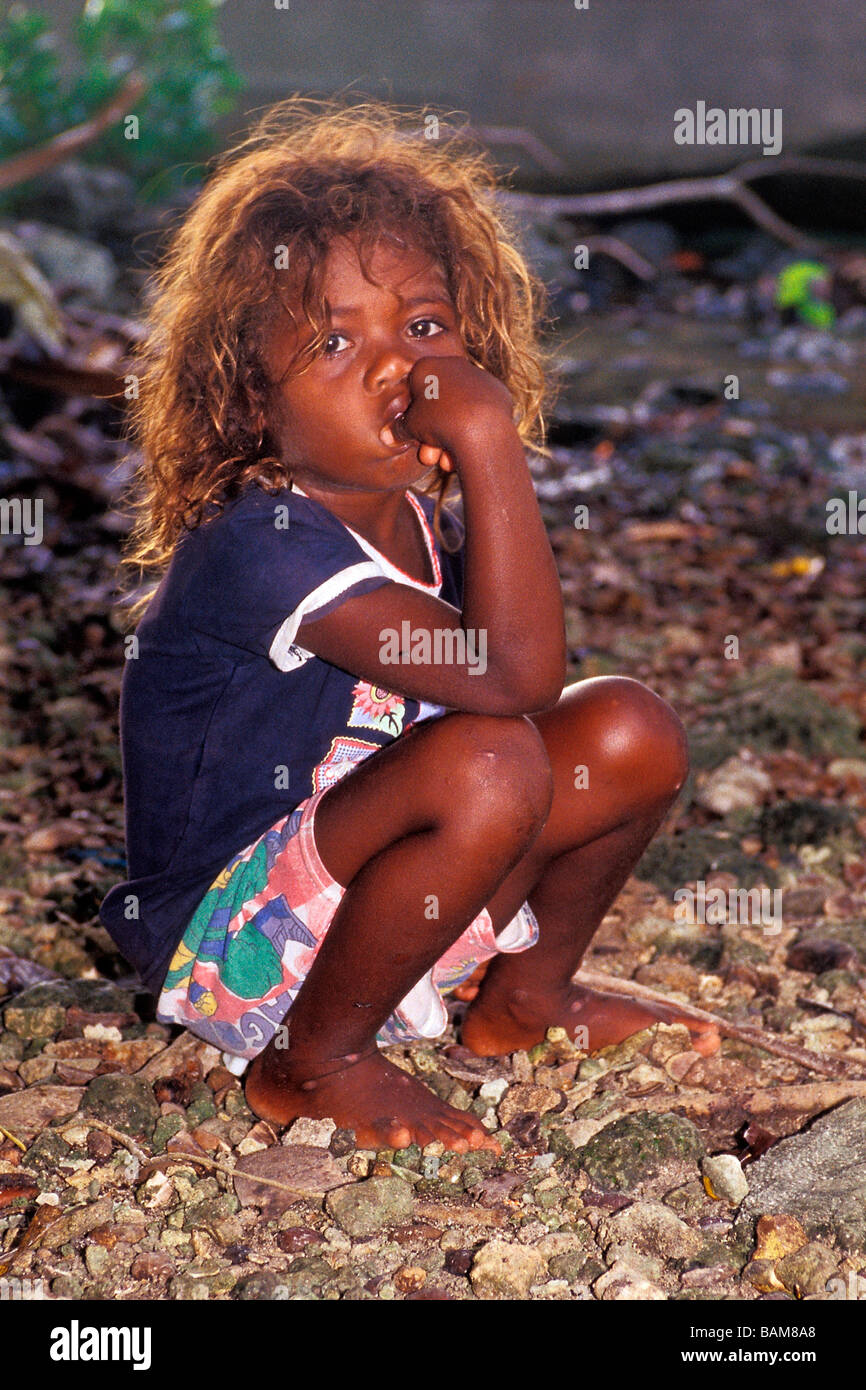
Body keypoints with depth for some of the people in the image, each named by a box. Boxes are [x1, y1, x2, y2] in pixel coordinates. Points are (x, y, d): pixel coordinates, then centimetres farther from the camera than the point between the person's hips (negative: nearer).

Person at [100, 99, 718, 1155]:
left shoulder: (425, 523, 3)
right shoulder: (257, 545, -26)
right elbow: (513, 677, -35)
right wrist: (492, 446, -35)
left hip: (364, 896, 9)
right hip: (229, 946, -8)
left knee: (631, 731, -2)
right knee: (490, 766, -32)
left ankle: (525, 996, 19)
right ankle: (313, 1065, -11)